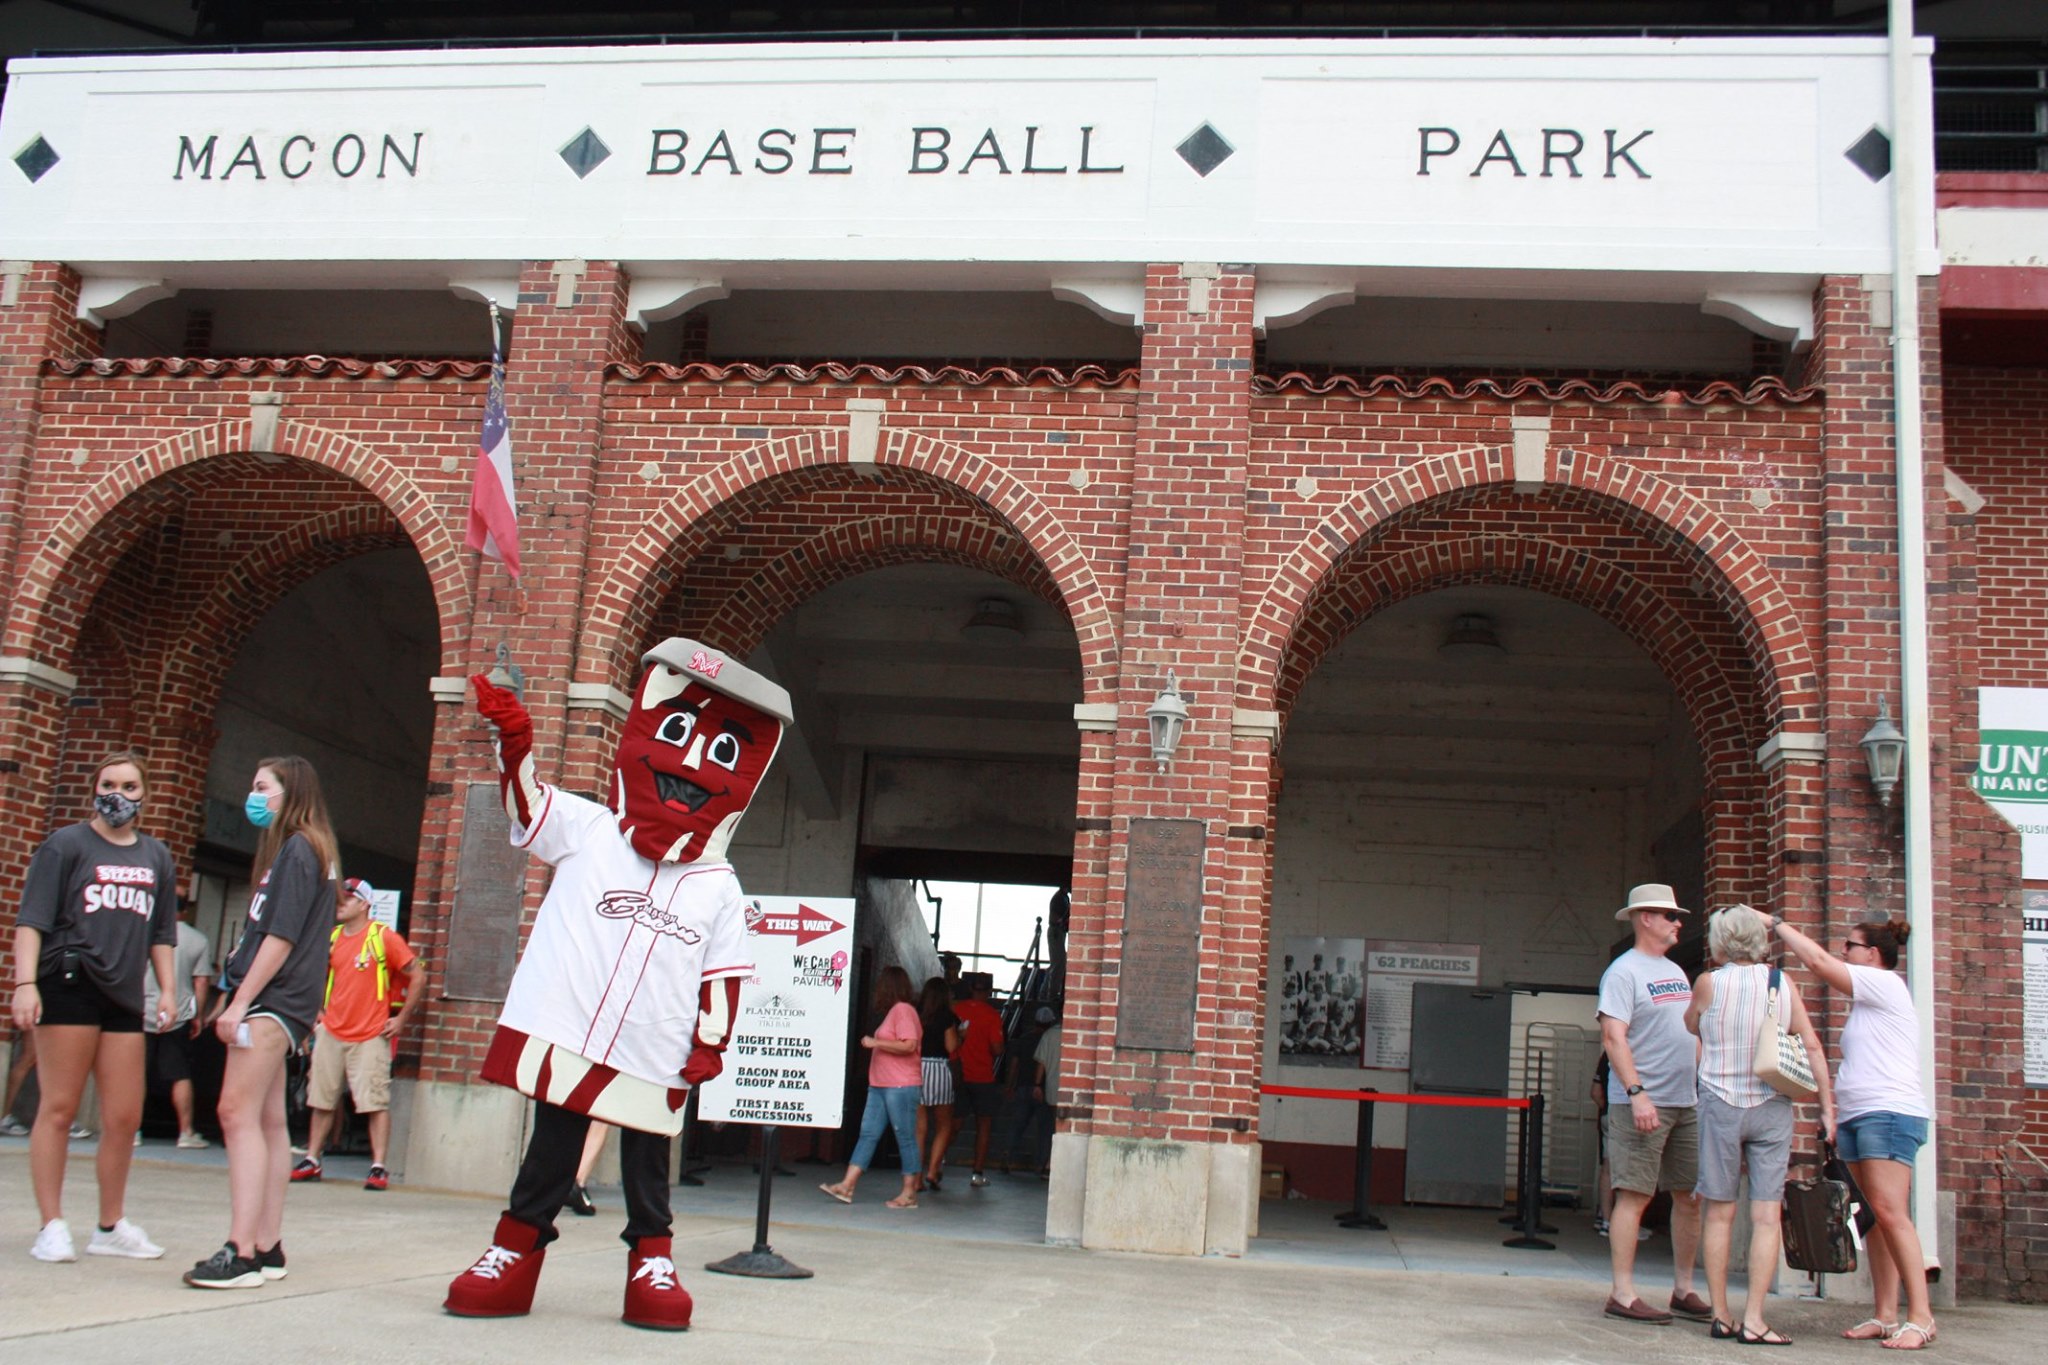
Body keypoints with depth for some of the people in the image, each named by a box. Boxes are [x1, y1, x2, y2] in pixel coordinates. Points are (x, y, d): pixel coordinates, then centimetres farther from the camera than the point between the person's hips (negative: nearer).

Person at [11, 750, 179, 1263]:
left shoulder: (156, 858, 16)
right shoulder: (65, 845, 1)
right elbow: (32, 919, -6)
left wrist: (167, 990, 12)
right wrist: (25, 983, -16)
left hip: (125, 998, 5)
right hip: (68, 986, -5)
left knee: (124, 1118, 5)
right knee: (59, 1109, -3)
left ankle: (111, 1226, 17)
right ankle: (51, 1227, 4)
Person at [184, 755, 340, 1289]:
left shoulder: (298, 850, -10)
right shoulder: (294, 850, 20)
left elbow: (282, 936, -17)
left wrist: (240, 1002, -18)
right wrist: (237, 989, 17)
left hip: (271, 1001, -10)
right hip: (275, 1004, 10)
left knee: (239, 1112, -15)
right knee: (267, 1120, 10)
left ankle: (242, 1252, -18)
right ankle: (267, 1247, 13)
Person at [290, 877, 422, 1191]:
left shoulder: (384, 938, -7)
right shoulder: (331, 938, 10)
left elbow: (417, 977, -6)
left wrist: (401, 1019, -6)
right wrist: (319, 1012, 15)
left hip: (371, 1036, -6)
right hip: (331, 1033, 6)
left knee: (375, 1102, -7)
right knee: (322, 1100, 10)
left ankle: (379, 1168, -5)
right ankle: (311, 1160, 20)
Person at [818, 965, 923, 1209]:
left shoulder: (903, 1010, -10)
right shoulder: (892, 1011, 21)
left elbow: (909, 1045, -21)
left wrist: (874, 1043, -15)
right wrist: (875, 1044, 17)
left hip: (901, 1086, -10)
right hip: (880, 1086, 10)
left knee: (906, 1138, -4)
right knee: (868, 1134, 4)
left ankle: (909, 1193, 1)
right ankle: (846, 1187, 1)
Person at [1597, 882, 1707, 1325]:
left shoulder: (1676, 972, 18)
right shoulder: (1624, 972, -8)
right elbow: (1613, 1037, -16)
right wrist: (1637, 1093, -23)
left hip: (1686, 1103, 8)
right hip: (1643, 1104, -8)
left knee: (1691, 1196, 10)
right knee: (1634, 1196, -6)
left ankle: (1683, 1290, 20)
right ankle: (1623, 1295, -2)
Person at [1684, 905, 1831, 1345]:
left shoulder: (1710, 983, -4)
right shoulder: (1783, 983, 2)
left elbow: (1692, 1024, 13)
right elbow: (1812, 1045, 0)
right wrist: (1827, 1106, 2)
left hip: (1721, 1104, -1)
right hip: (1773, 1107, 1)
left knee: (1719, 1213, 6)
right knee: (1766, 1215, 0)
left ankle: (1721, 1315, 9)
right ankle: (1753, 1320, -5)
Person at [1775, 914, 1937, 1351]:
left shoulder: (1885, 984, -3)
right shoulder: (1866, 1001, 24)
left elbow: (1819, 961, -12)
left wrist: (1776, 923, -4)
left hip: (1890, 1112, -10)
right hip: (1857, 1115, 10)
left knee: (1890, 1212, -16)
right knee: (1876, 1215, 5)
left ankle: (1920, 1316, -16)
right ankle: (1885, 1315, 3)